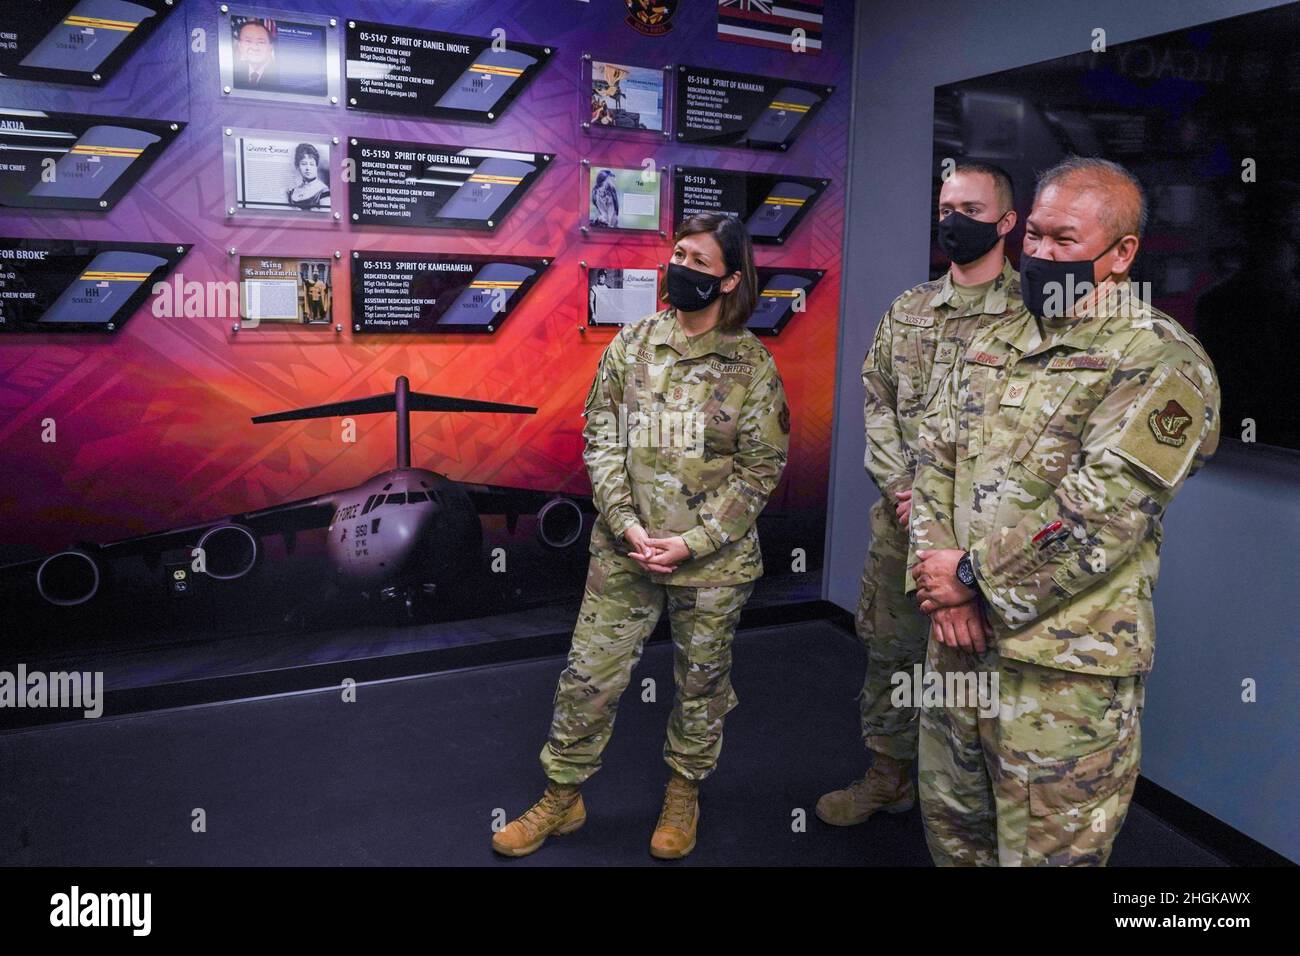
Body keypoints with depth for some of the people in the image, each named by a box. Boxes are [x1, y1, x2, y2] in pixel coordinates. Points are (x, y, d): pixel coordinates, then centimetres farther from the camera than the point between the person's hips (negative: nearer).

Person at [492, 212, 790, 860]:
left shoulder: (753, 364, -5)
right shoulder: (631, 345, 1)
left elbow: (761, 465, -6)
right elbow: (600, 440, 1)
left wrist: (692, 542, -14)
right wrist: (628, 525, -12)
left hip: (713, 559, -1)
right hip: (624, 548, 2)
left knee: (702, 681, 15)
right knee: (589, 674, 8)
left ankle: (684, 793, 39)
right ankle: (562, 797, 28)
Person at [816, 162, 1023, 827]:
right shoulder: (908, 309, 11)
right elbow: (878, 400, 8)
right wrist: (901, 487, -5)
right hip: (898, 519, 5)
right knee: (889, 648, 14)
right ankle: (889, 773, 32)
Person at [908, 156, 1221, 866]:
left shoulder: (1161, 363, -11)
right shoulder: (994, 344, 11)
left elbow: (1100, 512, -20)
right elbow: (937, 455, 6)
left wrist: (976, 576, -14)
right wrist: (938, 581, -7)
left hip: (1064, 664, -6)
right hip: (957, 636, 7)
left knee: (1046, 850, 8)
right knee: (950, 821, 22)